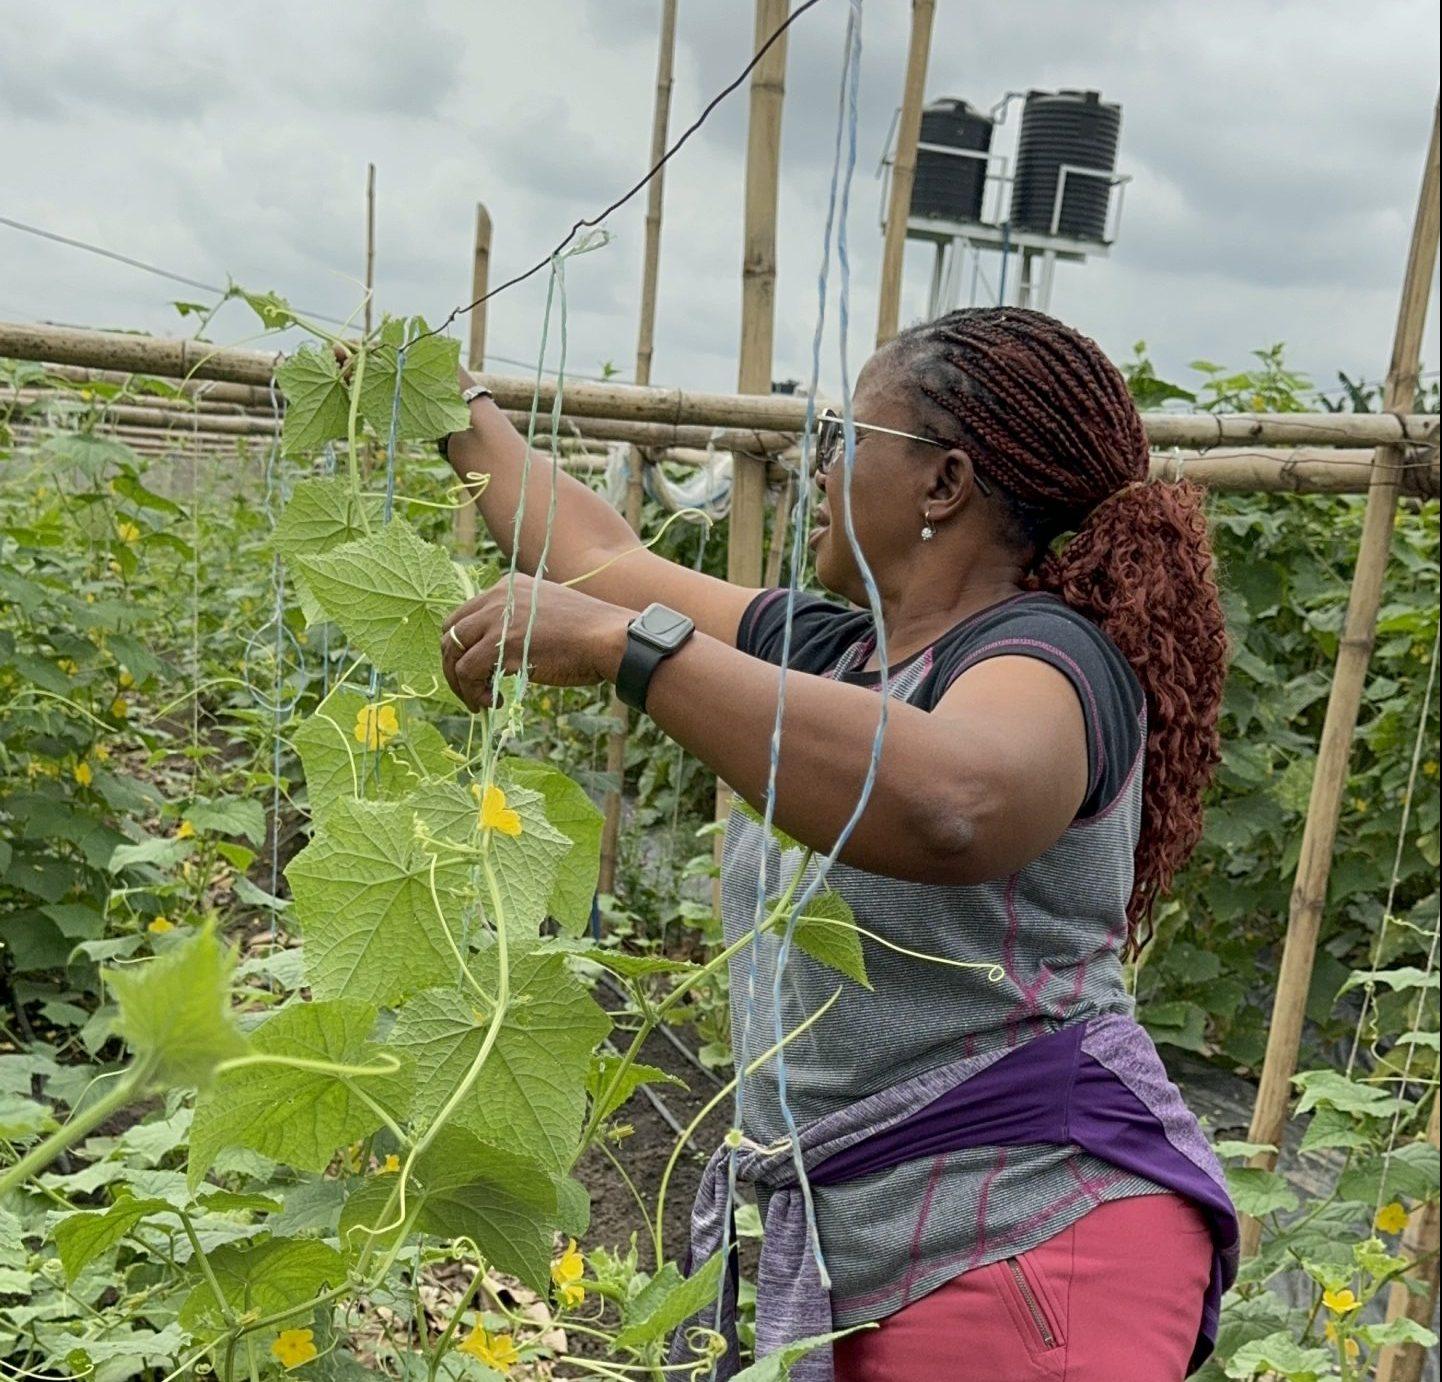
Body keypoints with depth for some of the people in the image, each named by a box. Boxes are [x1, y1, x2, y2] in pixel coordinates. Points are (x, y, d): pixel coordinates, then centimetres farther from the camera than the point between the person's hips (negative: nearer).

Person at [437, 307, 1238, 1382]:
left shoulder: (1049, 657, -14)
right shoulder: (827, 653, 11)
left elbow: (950, 808, -38)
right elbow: (605, 561, 23)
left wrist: (620, 644, -34)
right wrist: (455, 414, 31)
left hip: (1026, 1241, -8)